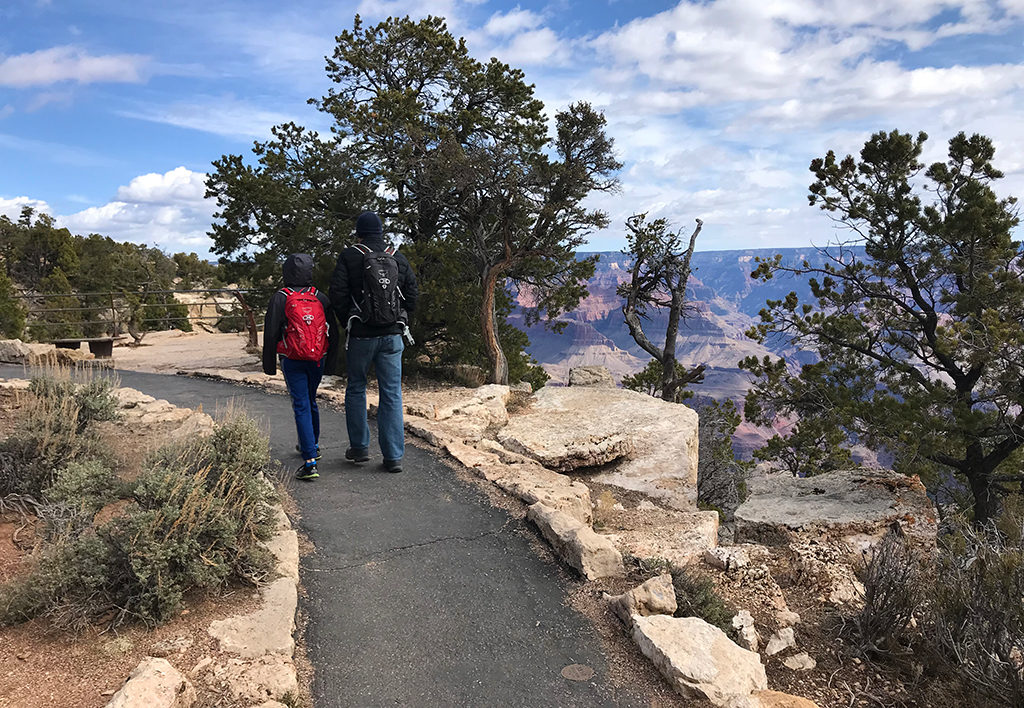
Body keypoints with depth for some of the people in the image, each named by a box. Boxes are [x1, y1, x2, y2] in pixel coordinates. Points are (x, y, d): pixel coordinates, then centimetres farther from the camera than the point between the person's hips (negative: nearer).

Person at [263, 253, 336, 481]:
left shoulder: (280, 299, -7)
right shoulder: (320, 298, 2)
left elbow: (270, 334, -7)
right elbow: (333, 331, 5)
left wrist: (269, 365, 1)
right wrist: (332, 362, 16)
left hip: (293, 361, -4)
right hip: (318, 360, 4)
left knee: (301, 406, -5)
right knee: (311, 402, 22)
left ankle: (310, 461, -12)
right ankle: (313, 446, 39)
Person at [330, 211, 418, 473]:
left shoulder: (349, 257, -4)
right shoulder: (399, 259, 6)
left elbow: (337, 294, -9)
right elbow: (412, 295, 6)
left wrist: (347, 323, 4)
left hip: (361, 335, -2)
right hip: (392, 335, 2)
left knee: (356, 389, 16)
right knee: (392, 394, 4)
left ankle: (359, 447, 21)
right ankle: (393, 456, 4)